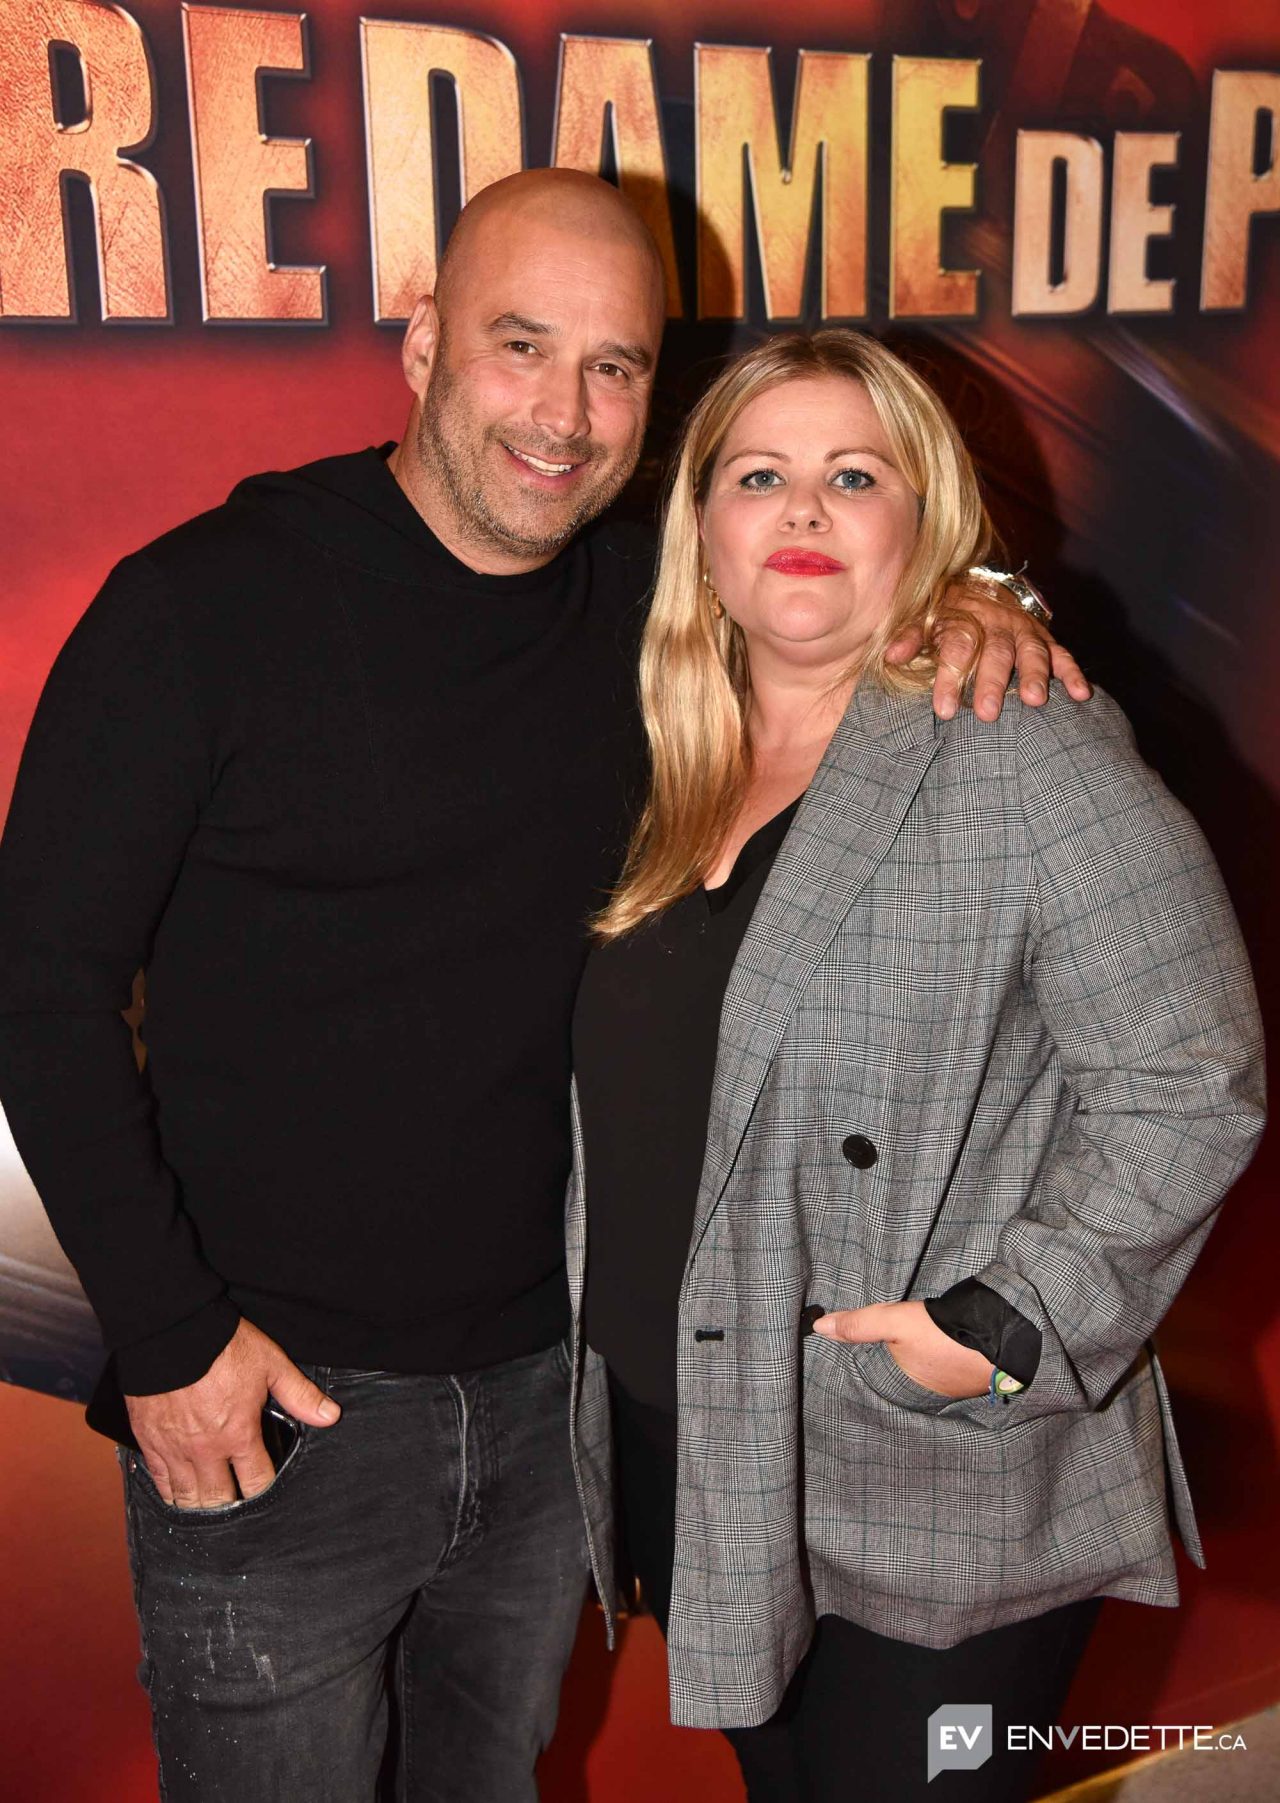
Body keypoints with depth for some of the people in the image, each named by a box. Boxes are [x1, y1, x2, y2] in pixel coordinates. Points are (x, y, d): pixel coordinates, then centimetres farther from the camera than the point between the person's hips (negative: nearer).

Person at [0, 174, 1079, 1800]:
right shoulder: (209, 605, -14)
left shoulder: (643, 608, 0)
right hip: (271, 1406, -4)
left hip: (549, 1384, 5)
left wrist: (964, 607, -8)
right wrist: (167, 1334, -14)